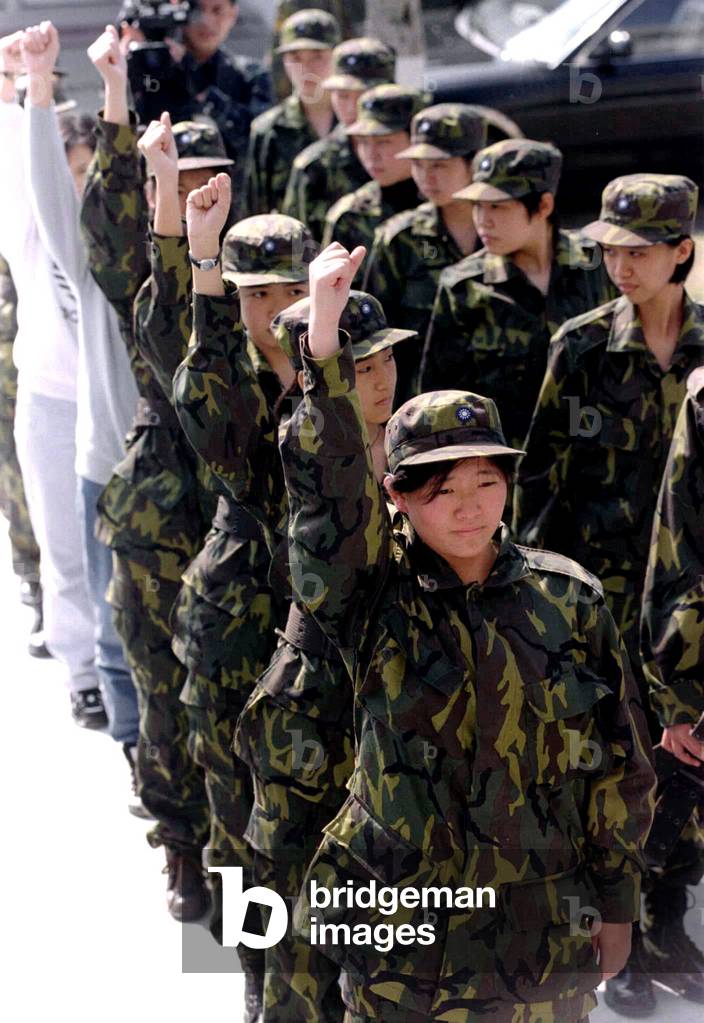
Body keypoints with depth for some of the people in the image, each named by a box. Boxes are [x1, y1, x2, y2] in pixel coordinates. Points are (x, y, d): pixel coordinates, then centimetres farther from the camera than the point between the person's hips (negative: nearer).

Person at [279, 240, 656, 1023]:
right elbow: (329, 486, -23)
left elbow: (618, 761, 4)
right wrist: (324, 341, -35)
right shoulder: (372, 593, -6)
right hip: (401, 923, -1)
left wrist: (617, 902, 7)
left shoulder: (568, 598, -1)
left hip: (545, 932, 1)